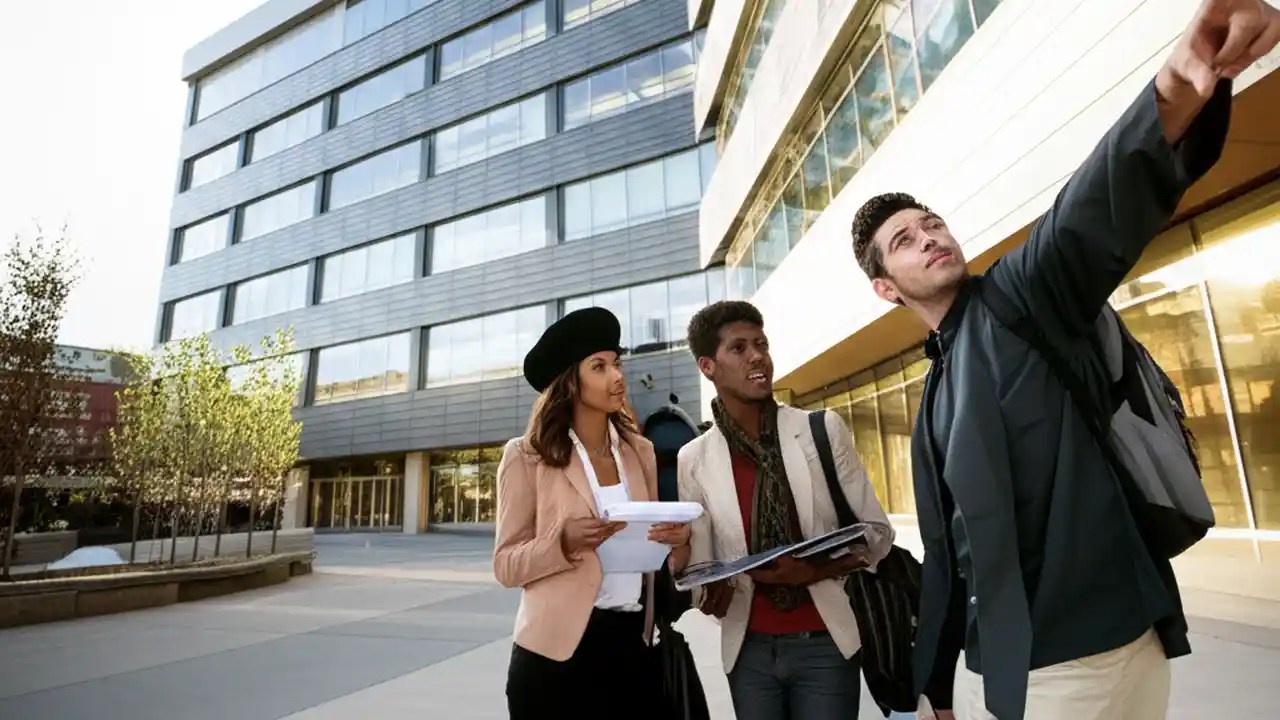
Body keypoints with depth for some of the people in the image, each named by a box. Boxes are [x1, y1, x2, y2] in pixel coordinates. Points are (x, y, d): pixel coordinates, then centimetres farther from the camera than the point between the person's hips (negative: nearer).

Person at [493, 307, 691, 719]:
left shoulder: (640, 451, 5)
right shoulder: (527, 455, -6)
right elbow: (506, 565, -5)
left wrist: (676, 538, -8)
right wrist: (563, 541, -23)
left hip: (633, 642, 4)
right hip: (557, 650, -3)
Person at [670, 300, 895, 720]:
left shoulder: (823, 430, -4)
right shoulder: (694, 459, -4)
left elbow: (876, 533, -1)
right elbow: (701, 566, 1)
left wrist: (815, 570, -17)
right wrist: (712, 593, -20)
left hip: (825, 640, 0)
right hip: (748, 648, 1)